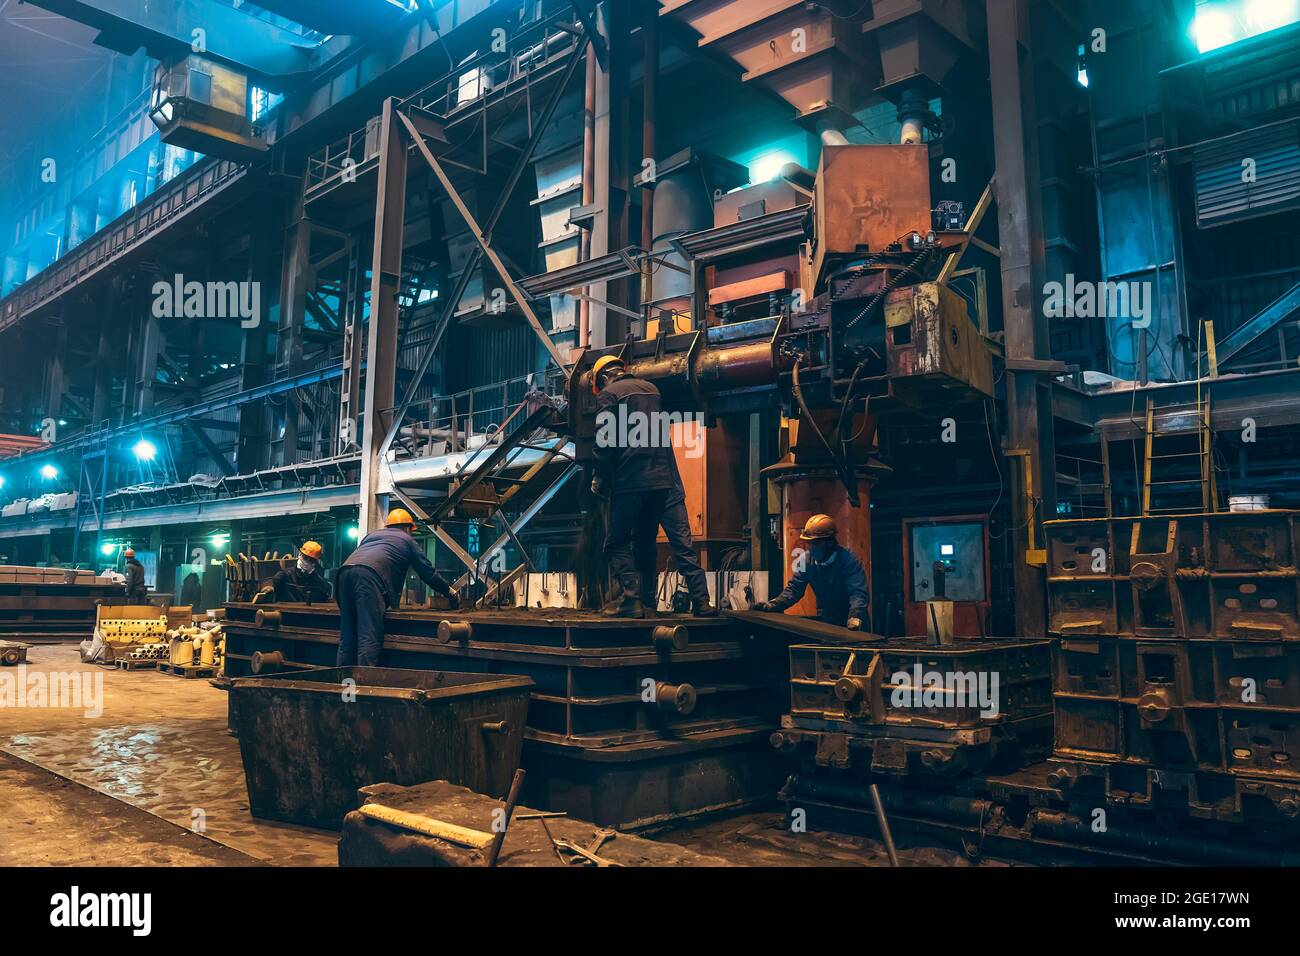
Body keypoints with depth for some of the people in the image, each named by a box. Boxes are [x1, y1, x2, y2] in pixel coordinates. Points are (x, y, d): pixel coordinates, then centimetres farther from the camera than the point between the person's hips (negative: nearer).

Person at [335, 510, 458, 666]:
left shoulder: (372, 534, 37)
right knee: (369, 637, -10)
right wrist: (449, 592, 37)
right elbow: (428, 572, 24)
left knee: (347, 637, 10)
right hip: (369, 574, -6)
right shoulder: (406, 539, 23)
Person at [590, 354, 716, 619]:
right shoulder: (651, 389, 20)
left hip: (631, 481, -5)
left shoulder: (608, 394, 2)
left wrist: (599, 479, 3)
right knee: (682, 542, 4)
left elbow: (605, 443, -6)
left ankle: (633, 600, -5)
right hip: (667, 479, 5)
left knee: (617, 544, 7)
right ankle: (701, 603, -1)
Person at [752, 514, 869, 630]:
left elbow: (858, 592, -26)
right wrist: (773, 605, -19)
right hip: (825, 620, 4)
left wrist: (855, 616, -45)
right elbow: (794, 588, -3)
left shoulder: (848, 559, -17)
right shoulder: (807, 559, -4)